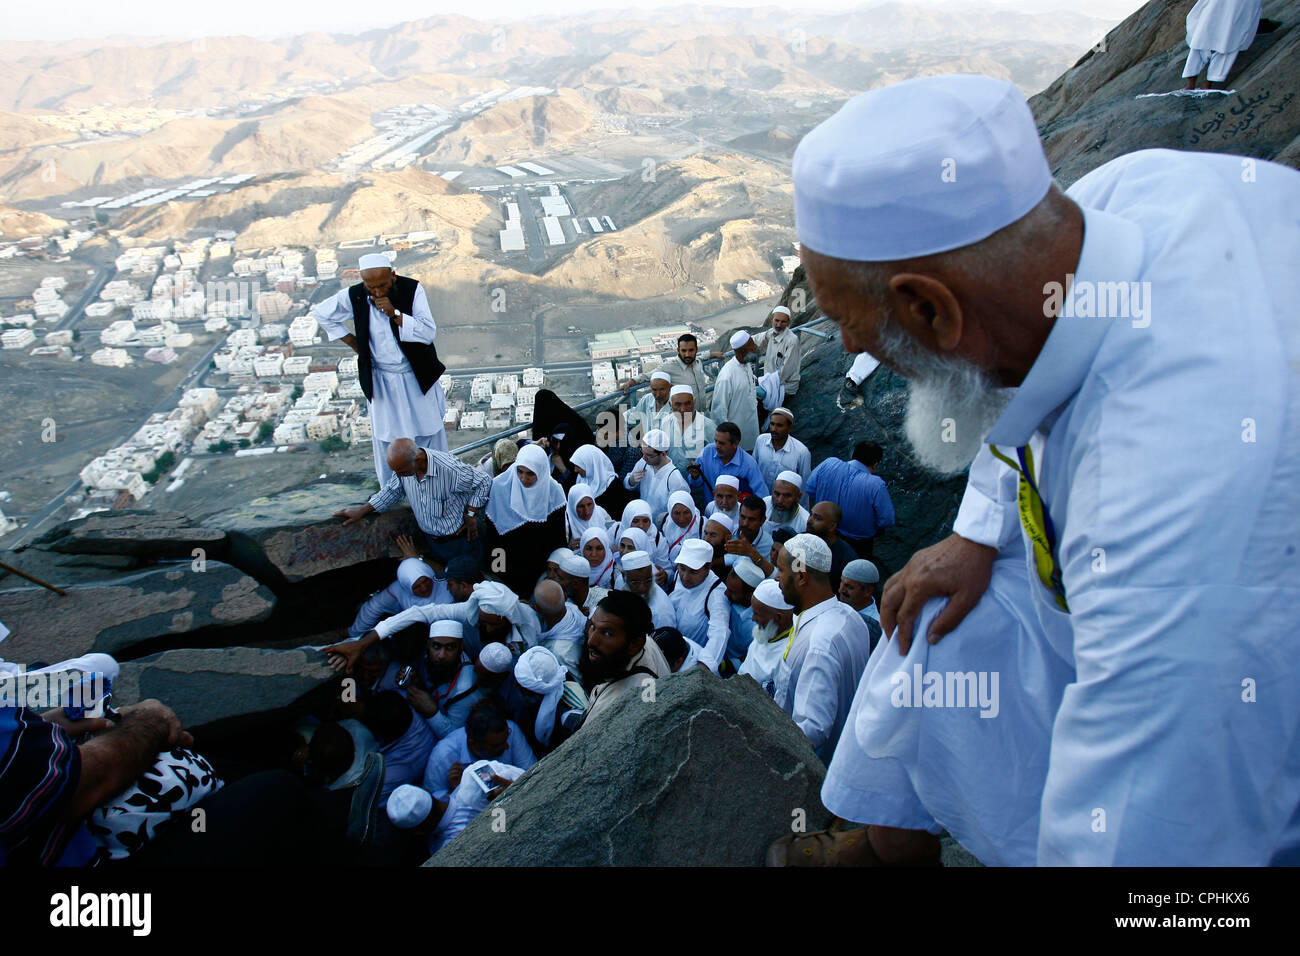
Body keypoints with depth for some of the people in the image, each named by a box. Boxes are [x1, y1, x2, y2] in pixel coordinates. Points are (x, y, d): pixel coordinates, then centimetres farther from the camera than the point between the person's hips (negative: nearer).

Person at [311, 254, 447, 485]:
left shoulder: (412, 290, -15)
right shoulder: (353, 296, -12)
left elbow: (429, 333, -20)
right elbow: (320, 313, 6)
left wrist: (395, 314, -30)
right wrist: (351, 341, 2)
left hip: (417, 378, 0)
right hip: (382, 381, 0)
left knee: (429, 432, 11)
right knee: (386, 436, 7)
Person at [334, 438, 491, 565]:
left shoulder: (450, 469, -34)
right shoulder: (403, 465, -15)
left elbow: (483, 483, -19)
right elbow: (392, 490, 7)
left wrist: (471, 514, -16)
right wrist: (363, 510, 3)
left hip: (459, 540, -5)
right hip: (431, 540, 5)